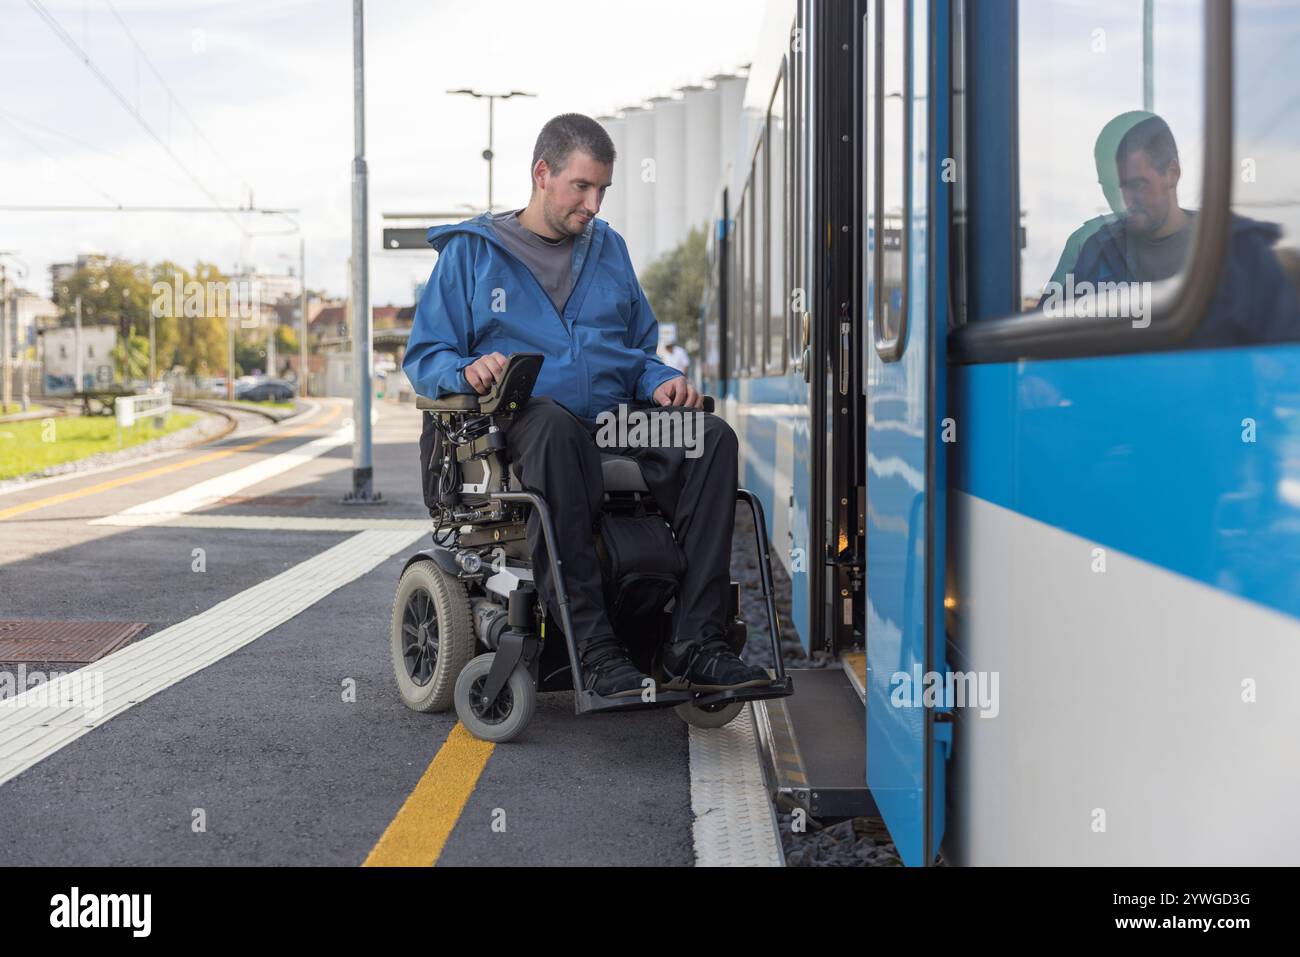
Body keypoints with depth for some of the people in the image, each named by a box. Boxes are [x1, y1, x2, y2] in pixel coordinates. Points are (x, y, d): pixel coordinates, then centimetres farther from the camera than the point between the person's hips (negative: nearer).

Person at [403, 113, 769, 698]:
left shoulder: (609, 248, 25)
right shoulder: (470, 252, 12)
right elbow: (424, 357, 8)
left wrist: (660, 382, 4)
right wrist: (467, 370, -16)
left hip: (616, 417, 5)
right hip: (523, 422, -4)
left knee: (713, 437, -26)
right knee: (556, 427, -42)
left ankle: (694, 645, -30)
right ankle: (593, 650, -44)